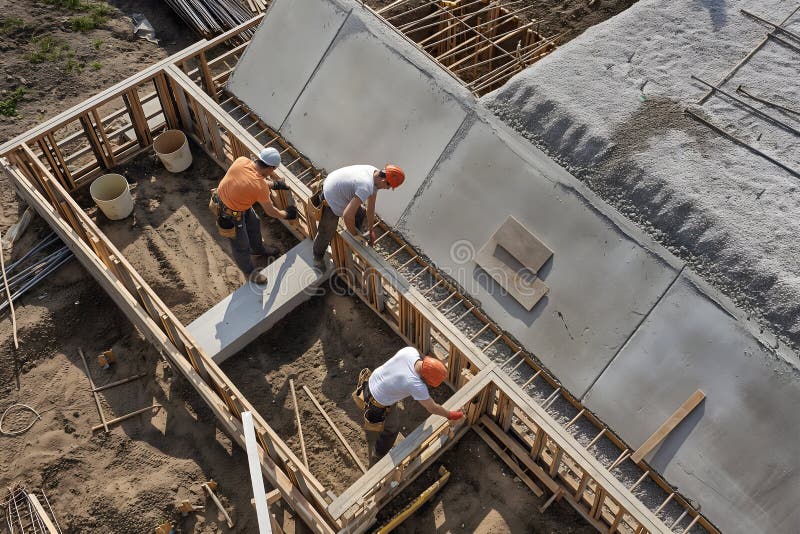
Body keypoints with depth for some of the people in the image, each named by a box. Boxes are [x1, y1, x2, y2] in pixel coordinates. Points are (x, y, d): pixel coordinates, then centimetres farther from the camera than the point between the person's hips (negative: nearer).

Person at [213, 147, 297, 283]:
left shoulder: (241, 160, -17)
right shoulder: (260, 187, -33)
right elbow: (270, 211, -15)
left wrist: (274, 184, 10)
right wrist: (286, 214, 4)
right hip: (230, 215, -8)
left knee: (254, 223, 30)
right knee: (241, 246, 16)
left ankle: (258, 249, 58)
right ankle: (249, 272, 42)